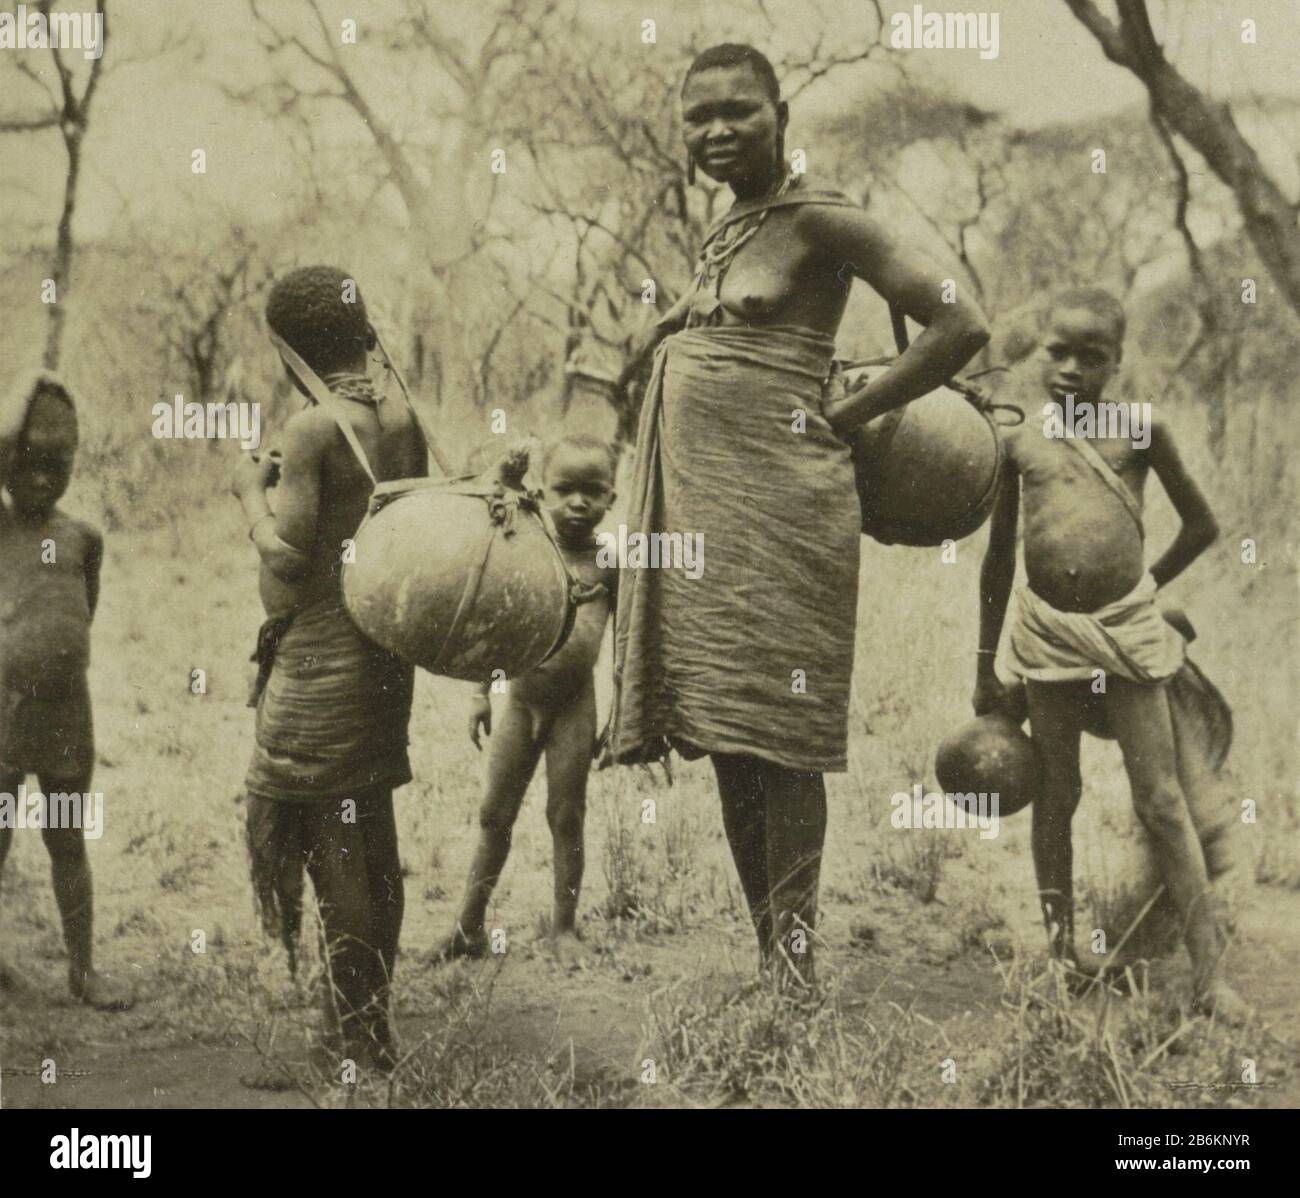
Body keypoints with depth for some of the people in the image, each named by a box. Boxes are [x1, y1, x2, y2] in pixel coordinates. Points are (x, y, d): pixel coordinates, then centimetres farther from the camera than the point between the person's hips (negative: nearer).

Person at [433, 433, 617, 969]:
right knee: (496, 812, 8)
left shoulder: (609, 563, -5)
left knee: (567, 814, 5)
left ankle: (564, 929, 16)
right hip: (521, 697, 2)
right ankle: (469, 925, 18)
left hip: (574, 703, -2)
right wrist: (481, 693, 8)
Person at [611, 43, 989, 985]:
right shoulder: (721, 238, 17)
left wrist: (842, 419, -8)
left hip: (777, 505, -8)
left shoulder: (820, 222, -6)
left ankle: (795, 968, -4)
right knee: (725, 742, 8)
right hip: (696, 508, 8)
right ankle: (768, 960, 16)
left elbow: (962, 325, -12)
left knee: (776, 740, -8)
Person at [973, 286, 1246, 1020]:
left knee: (1162, 802, -3)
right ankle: (1061, 952, 21)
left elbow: (1202, 525, 12)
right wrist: (985, 670, 13)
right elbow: (999, 560, 11)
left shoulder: (1141, 430, -1)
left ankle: (1210, 974, -3)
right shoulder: (1017, 443, 3)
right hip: (1047, 633, 2)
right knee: (1056, 795, 10)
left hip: (1126, 630, -2)